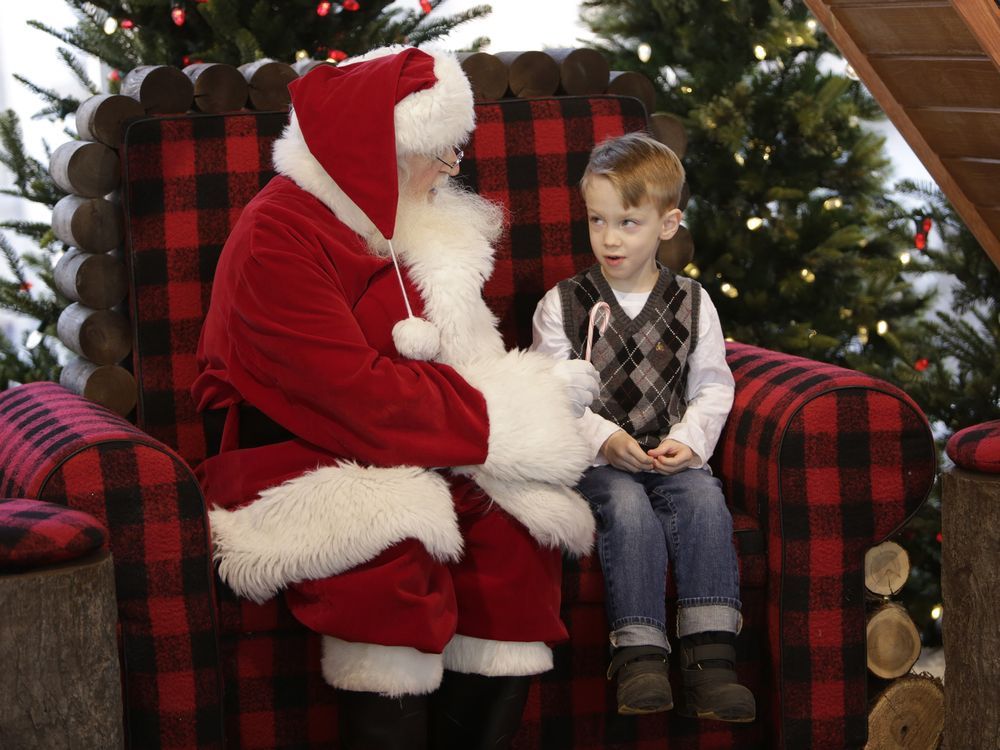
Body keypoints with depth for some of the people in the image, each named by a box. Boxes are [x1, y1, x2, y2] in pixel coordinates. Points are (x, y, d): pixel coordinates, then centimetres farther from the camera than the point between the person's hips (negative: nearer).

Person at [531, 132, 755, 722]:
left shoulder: (692, 304, 8)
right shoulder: (561, 306, 3)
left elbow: (714, 387, 10)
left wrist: (689, 439, -9)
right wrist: (604, 438, -15)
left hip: (672, 456, 2)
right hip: (596, 462, -2)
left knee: (704, 498, -27)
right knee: (629, 509, -31)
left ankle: (710, 653, -28)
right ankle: (640, 655, -28)